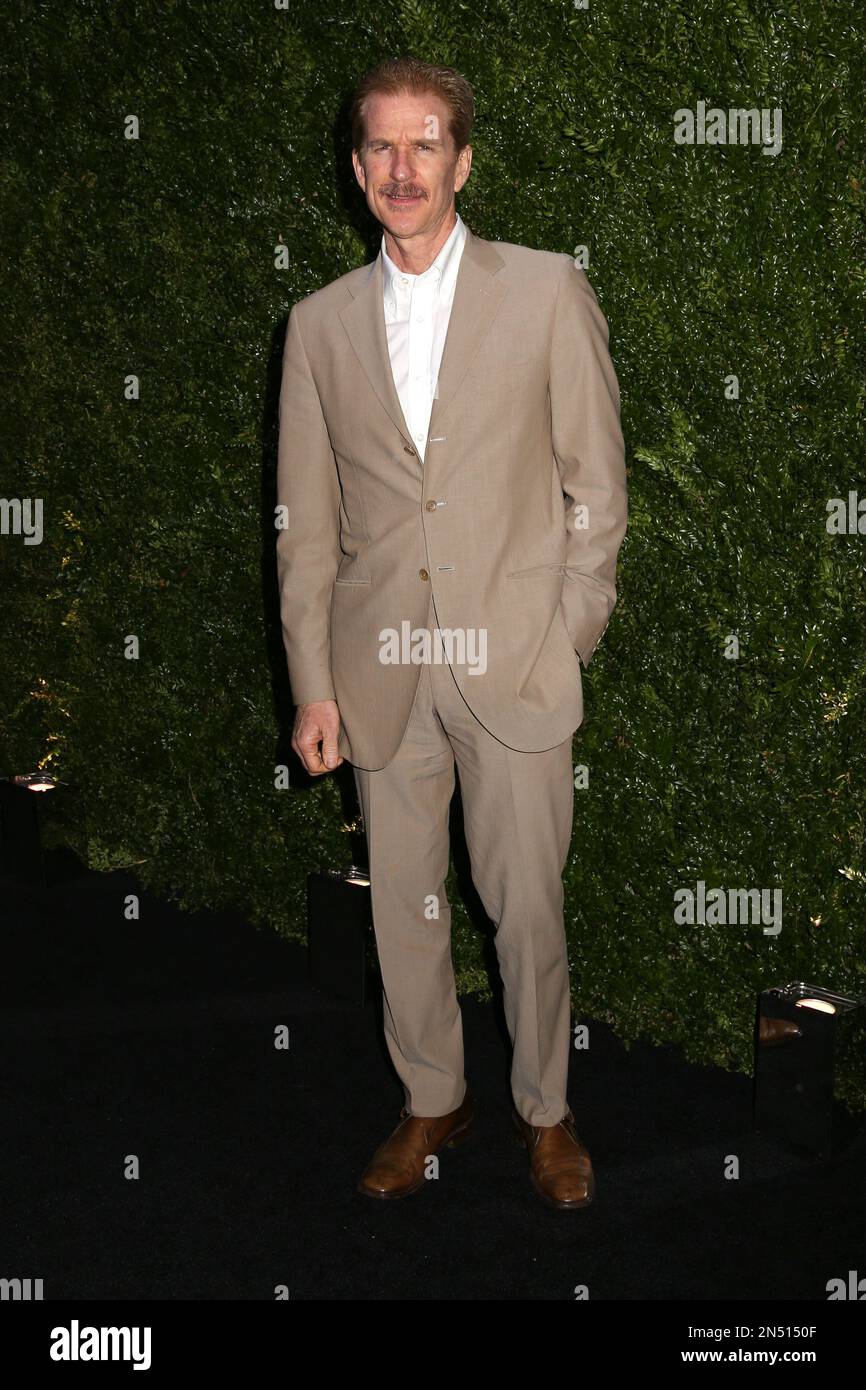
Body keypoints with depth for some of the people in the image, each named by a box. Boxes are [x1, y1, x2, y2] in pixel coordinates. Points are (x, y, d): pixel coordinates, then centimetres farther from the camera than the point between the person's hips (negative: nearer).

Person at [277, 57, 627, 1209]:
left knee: (527, 907, 4)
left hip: (513, 664, -2)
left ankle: (544, 1109, 26)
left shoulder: (548, 292, 0)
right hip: (380, 670, 3)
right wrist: (313, 682, 3)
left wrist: (568, 639, -4)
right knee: (403, 905, 12)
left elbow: (597, 485, 1)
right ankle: (432, 1100, 32)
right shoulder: (320, 323, 7)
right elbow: (306, 522, 8)